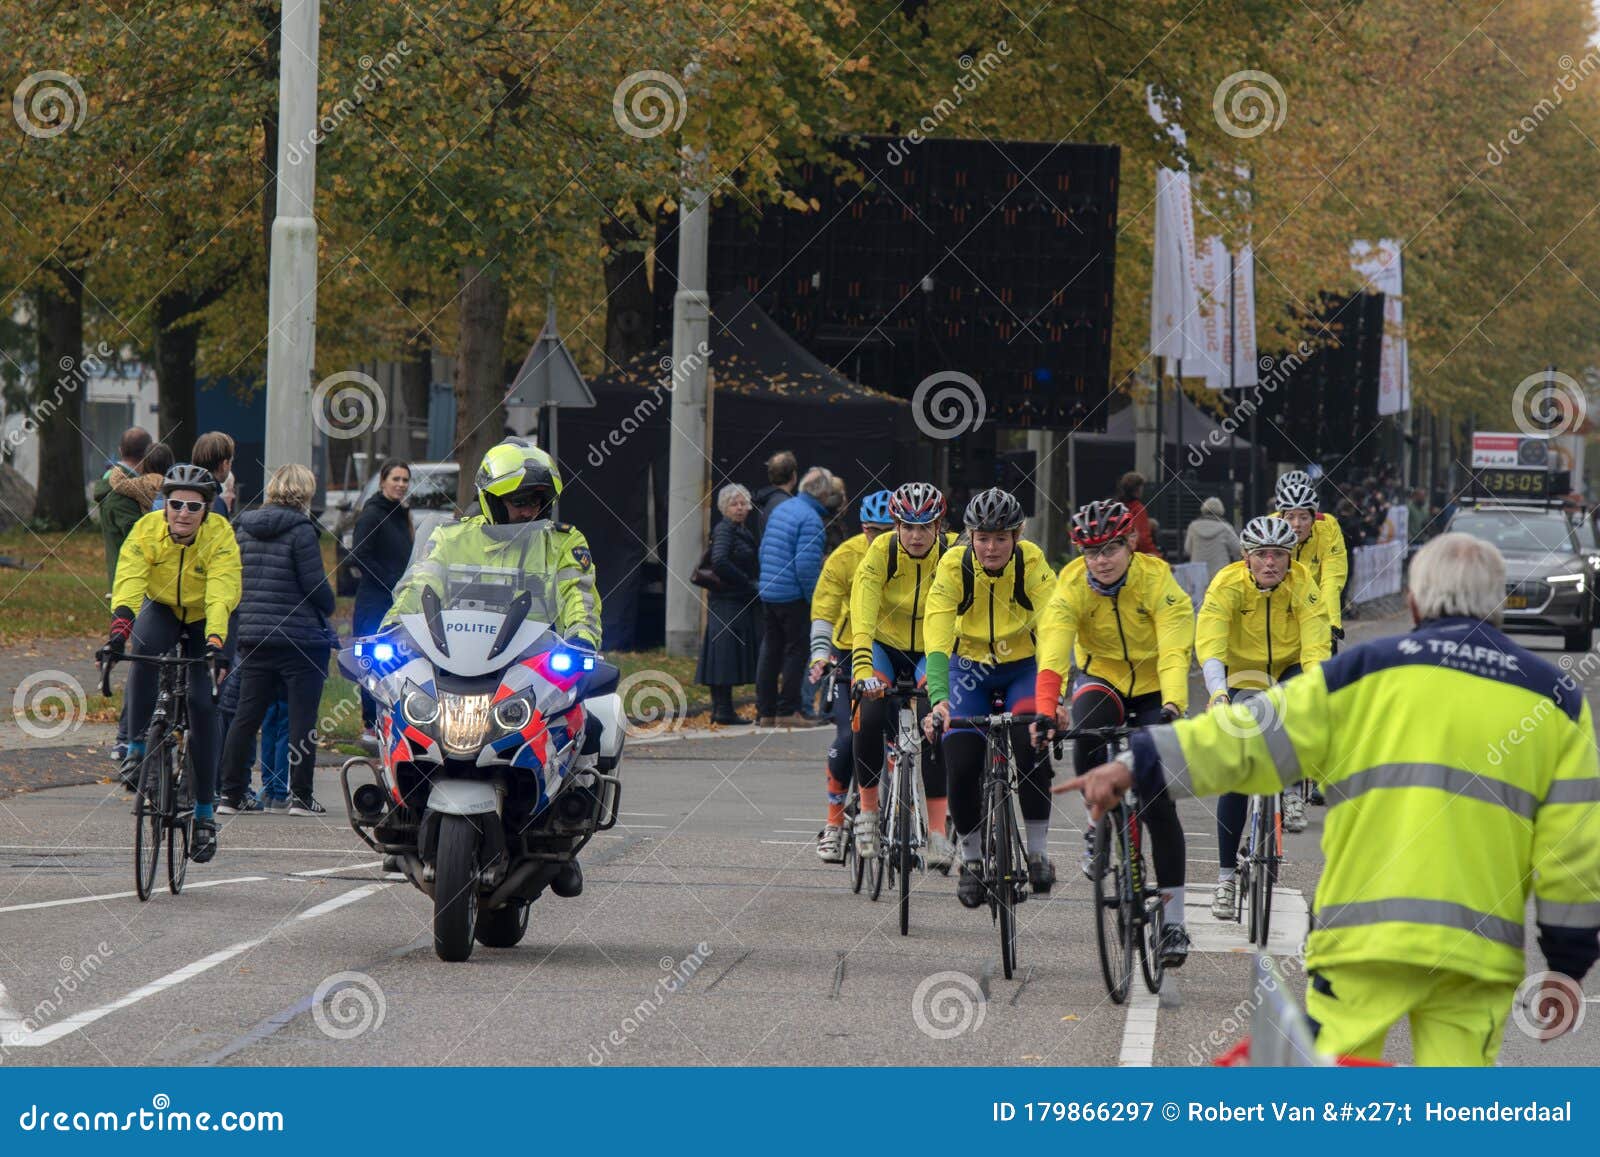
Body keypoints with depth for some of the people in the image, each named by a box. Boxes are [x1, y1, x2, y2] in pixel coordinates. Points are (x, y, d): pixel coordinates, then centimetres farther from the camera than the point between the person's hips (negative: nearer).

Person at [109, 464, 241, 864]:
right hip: (161, 609, 1)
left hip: (204, 620, -1)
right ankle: (137, 748, -22)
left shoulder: (220, 536, -26)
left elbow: (223, 593, -37)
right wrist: (119, 629, -51)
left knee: (203, 706, -10)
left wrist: (215, 643, -52)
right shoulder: (146, 530, -23)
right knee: (144, 652, -34)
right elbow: (128, 580, -35)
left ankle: (205, 812, 0)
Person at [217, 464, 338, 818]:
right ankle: (300, 795, 2)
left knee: (246, 716, 8)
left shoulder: (243, 527, 8)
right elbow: (315, 585, -12)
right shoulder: (300, 530, -11)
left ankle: (230, 793, 8)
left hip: (253, 636, 6)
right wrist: (329, 607, 8)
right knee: (302, 718, 2)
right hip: (300, 637, -6)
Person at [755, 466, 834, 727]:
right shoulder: (811, 519, -16)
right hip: (793, 596, -8)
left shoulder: (780, 509, 11)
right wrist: (813, 598, -11)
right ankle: (787, 711, -1)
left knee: (770, 651, 12)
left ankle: (765, 711, 15)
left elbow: (763, 550, 18)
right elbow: (806, 566, -21)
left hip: (768, 594, 8)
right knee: (796, 652, 0)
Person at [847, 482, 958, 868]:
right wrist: (862, 672, -44)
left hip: (932, 651, 0)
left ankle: (937, 831, -19)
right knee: (870, 717, -26)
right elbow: (863, 618, -31)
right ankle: (868, 810, -5)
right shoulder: (880, 554, -22)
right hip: (884, 645, 0)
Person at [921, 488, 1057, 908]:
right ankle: (971, 858, 10)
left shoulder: (1033, 566, -22)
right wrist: (939, 700, -44)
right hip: (970, 668, 1)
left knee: (1032, 745, -27)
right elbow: (937, 639, -30)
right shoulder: (953, 567, -22)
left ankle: (1038, 852, -13)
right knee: (961, 767, -14)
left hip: (1023, 667, -1)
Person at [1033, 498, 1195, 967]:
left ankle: (1173, 918, 0)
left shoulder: (1158, 582, -23)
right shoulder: (1071, 588, -19)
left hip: (1153, 691, -1)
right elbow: (1053, 653, -32)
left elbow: (1175, 655, -33)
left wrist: (1172, 708, -51)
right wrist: (1046, 710, -49)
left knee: (1158, 804, -9)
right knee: (1087, 724, -36)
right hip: (1101, 680, 1)